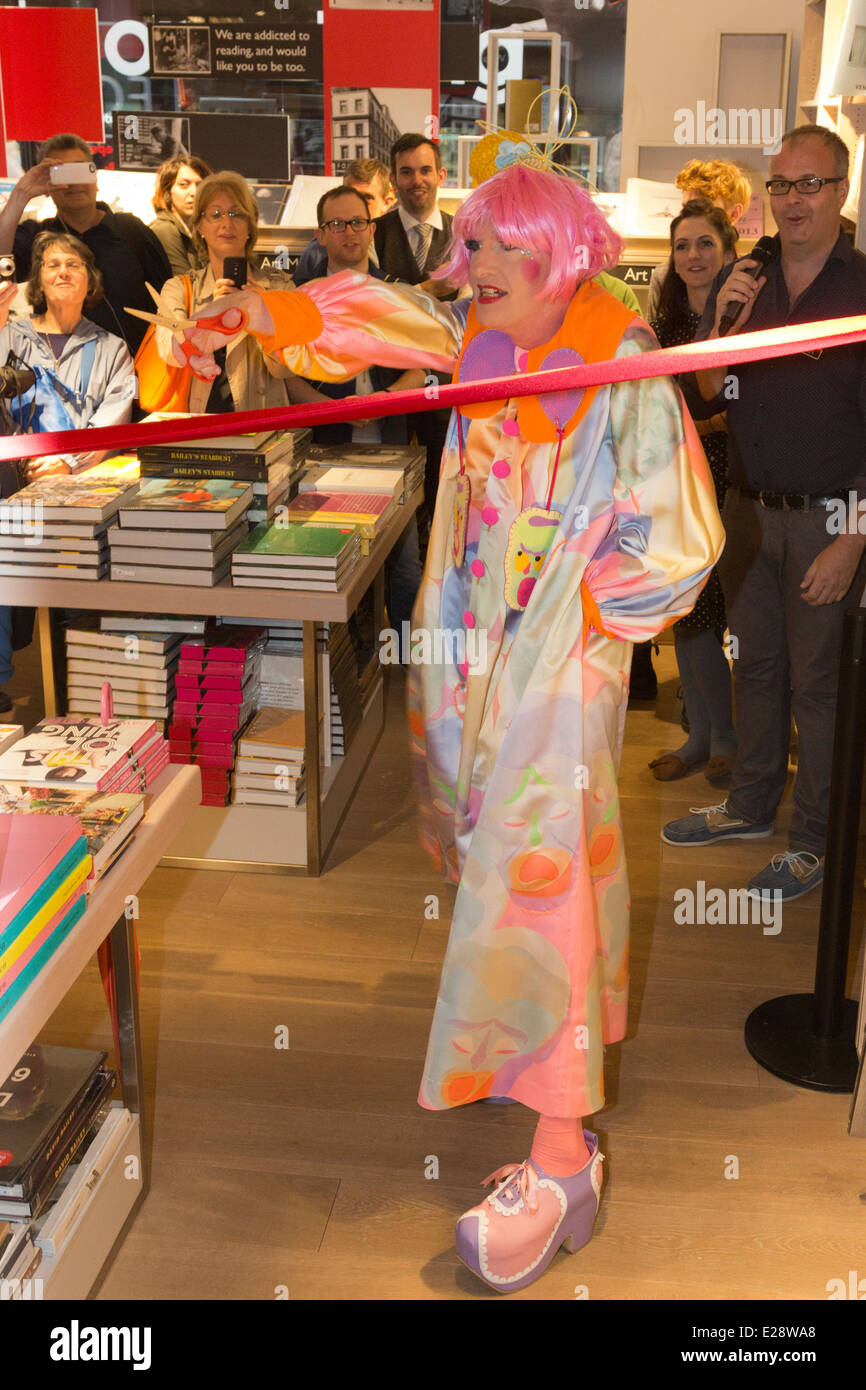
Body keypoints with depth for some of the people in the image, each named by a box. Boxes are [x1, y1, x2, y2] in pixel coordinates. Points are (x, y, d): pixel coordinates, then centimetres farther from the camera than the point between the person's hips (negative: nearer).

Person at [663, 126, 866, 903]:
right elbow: (702, 402, 5)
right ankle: (752, 805, 33)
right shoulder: (740, 284, 6)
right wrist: (721, 325, -13)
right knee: (755, 663, 16)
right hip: (748, 509, 5)